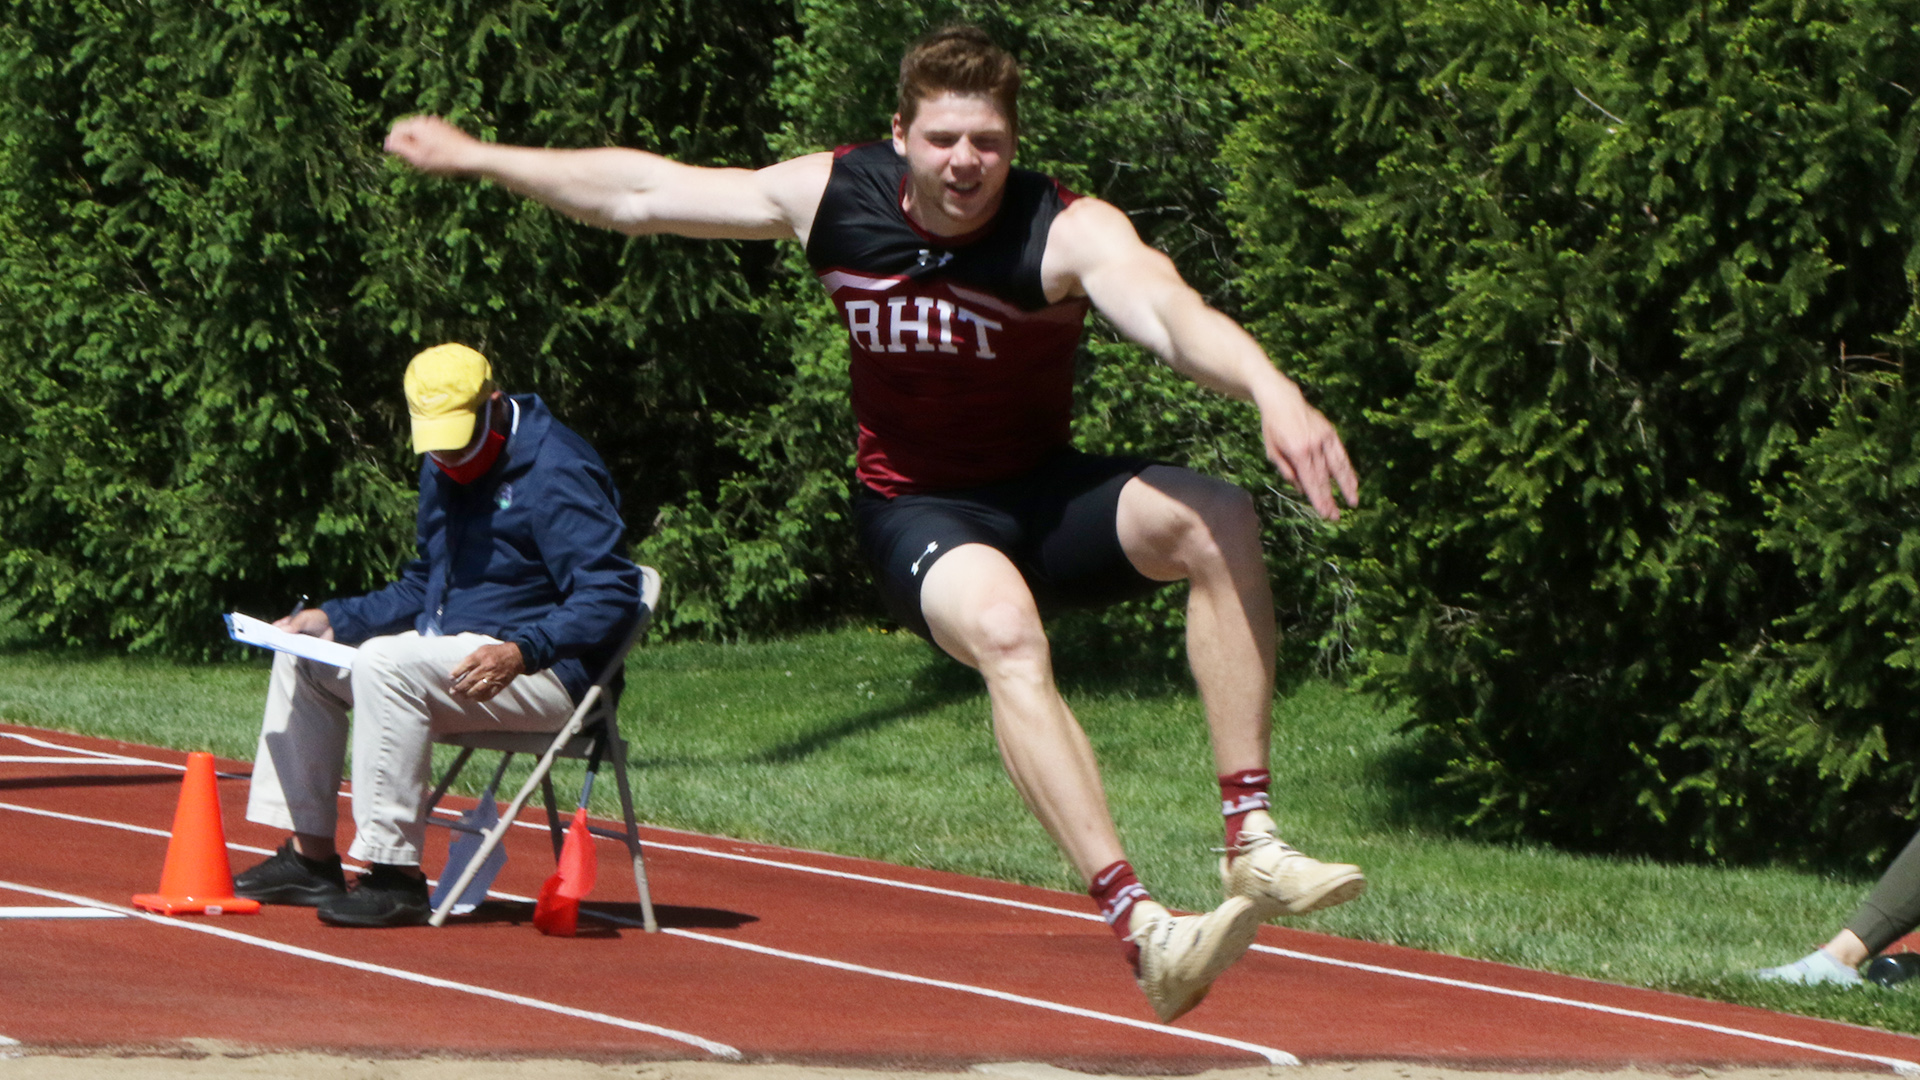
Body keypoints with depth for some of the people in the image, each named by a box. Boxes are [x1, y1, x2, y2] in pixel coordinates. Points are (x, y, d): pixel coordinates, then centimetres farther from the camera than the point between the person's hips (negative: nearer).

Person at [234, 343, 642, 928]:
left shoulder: (555, 472, -16)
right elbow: (424, 586, 24)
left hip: (544, 676, -10)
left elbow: (612, 594, -23)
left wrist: (522, 651, -36)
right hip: (446, 651, 10)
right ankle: (309, 857, 10)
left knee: (385, 662, -32)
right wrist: (335, 619, 10)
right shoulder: (442, 472, 12)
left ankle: (396, 878, -32)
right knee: (304, 658, 12)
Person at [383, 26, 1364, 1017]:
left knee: (1218, 521, -29)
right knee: (1003, 629, -35)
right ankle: (1139, 928, -46)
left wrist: (1271, 389, -62)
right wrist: (475, 157, 16)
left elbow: (1171, 313, -41)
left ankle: (1251, 841, -28)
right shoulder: (832, 197, -9)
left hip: (1046, 497, 0)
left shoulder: (1068, 233, -20)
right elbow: (642, 193, 6)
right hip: (915, 512, 0)